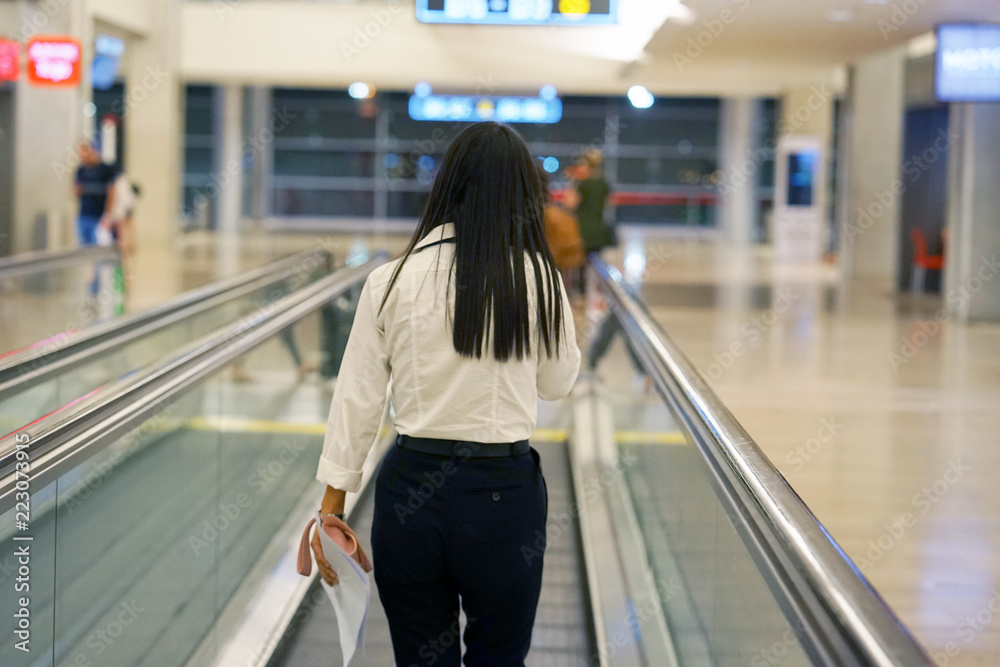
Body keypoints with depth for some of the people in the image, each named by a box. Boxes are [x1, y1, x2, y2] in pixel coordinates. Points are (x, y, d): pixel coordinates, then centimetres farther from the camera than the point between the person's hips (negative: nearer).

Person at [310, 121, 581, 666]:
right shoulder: (538, 279, -8)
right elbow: (557, 383, 7)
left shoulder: (391, 282, -6)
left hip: (410, 492, 1)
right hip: (504, 496, -1)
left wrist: (332, 503, 5)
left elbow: (357, 399, -3)